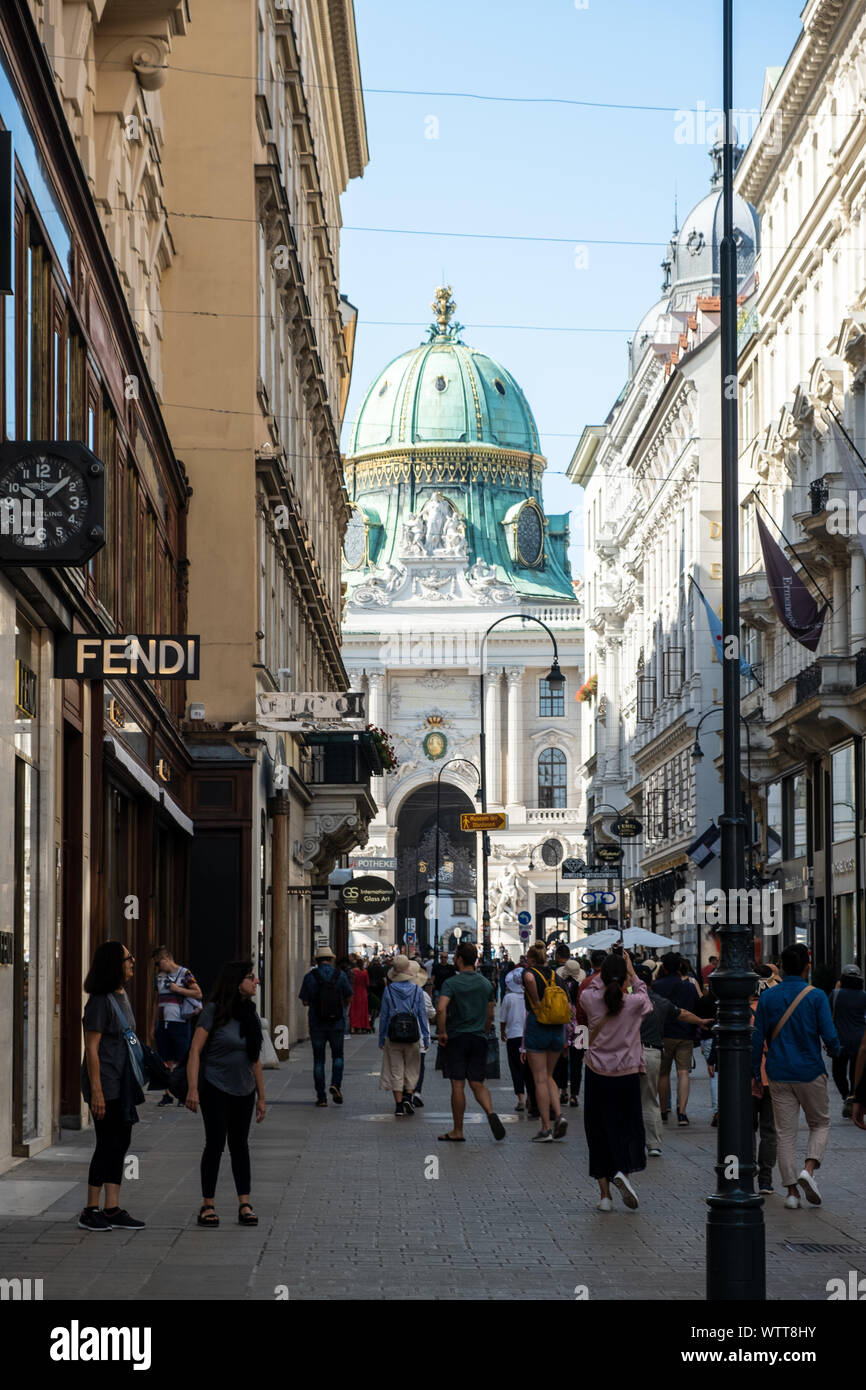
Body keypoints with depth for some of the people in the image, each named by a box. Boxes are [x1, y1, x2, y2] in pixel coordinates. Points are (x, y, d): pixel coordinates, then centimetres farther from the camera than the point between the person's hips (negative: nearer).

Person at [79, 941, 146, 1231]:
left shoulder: (122, 996, 13)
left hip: (123, 1082, 9)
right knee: (108, 1143, -6)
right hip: (105, 1083, -9)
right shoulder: (100, 1001, -15)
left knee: (121, 1142, 8)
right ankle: (91, 1211, 2)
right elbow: (92, 1048, -17)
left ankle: (112, 1209, 12)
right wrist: (96, 1091, -21)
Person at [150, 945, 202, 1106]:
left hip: (180, 1022, -6)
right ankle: (168, 1094, 9)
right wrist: (153, 1025, 17)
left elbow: (198, 994, -7)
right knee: (167, 1061, 4)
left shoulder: (184, 973, -3)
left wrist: (178, 989, -12)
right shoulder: (159, 977, 16)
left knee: (182, 1060, -4)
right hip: (163, 1024, 6)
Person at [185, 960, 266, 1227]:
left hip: (243, 1092, 5)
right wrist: (193, 1088, -22)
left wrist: (261, 1096, 13)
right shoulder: (214, 1012, -11)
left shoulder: (251, 1014, 7)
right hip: (215, 1090, -5)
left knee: (239, 1145, 8)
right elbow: (195, 1052, -13)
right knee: (215, 1144, -4)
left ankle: (244, 1205, 10)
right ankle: (207, 1205, 6)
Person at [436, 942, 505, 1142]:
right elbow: (490, 1015, 13)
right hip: (479, 1039, 4)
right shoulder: (486, 984, 7)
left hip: (456, 1038, -4)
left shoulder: (451, 983, -9)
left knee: (457, 1085, 1)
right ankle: (491, 1113, -18)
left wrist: (442, 1032, -13)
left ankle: (457, 1132, 6)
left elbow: (441, 1008, -23)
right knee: (477, 1083, 10)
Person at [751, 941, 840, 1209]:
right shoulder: (816, 997, -8)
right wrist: (835, 1052, 11)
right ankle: (808, 1169, -8)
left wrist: (755, 1074, 10)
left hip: (779, 1076, 2)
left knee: (785, 1134, 7)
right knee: (820, 1124, 15)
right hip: (811, 1073, -2)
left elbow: (757, 1039, 2)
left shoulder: (767, 998, 0)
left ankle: (791, 1191, 5)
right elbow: (830, 1036, -12)